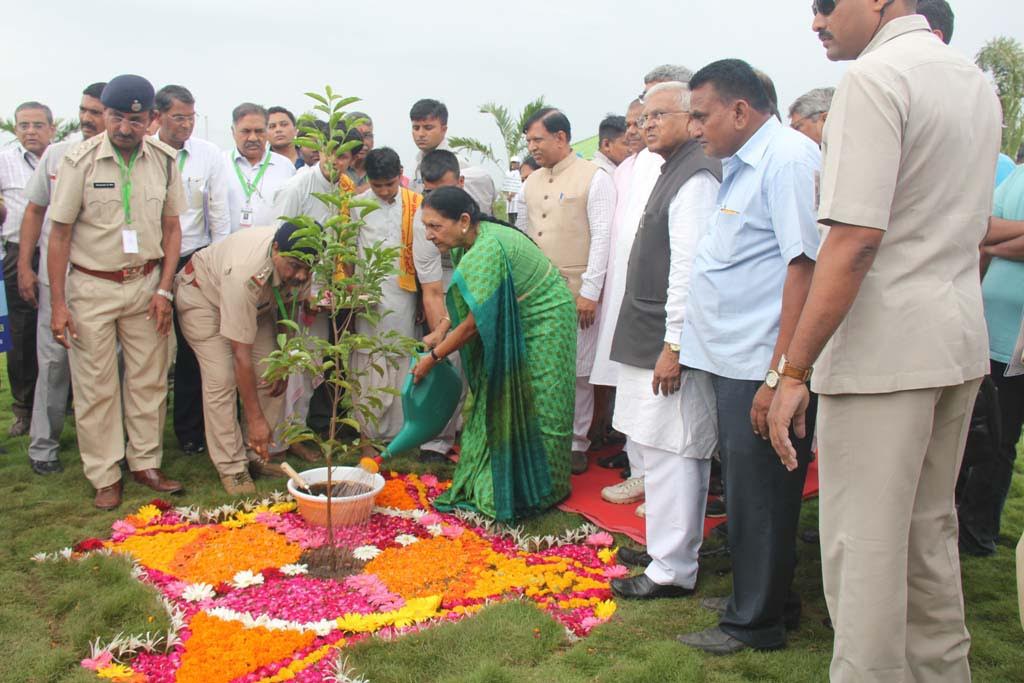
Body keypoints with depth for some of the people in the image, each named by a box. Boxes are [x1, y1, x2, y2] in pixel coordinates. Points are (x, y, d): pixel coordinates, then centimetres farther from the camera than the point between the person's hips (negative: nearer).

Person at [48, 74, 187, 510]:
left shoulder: (164, 161, -1)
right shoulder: (80, 160, -9)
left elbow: (172, 228, 6)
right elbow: (59, 234, -6)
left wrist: (164, 290, -1)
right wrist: (58, 304, -9)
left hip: (146, 284, 2)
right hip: (92, 286, -2)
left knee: (149, 379, 8)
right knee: (95, 385, 3)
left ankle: (145, 464, 22)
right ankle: (105, 477, 15)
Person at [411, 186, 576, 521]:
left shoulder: (486, 252, -32)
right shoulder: (475, 239, -4)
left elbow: (473, 322, -26)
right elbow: (466, 303, 10)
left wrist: (433, 357, -15)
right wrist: (440, 333, 1)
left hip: (542, 326, -9)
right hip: (514, 328, 9)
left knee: (535, 411, 1)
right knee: (500, 405, 12)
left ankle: (540, 491, 18)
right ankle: (490, 484, 23)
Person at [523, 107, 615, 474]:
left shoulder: (595, 178, -5)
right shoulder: (532, 182, 14)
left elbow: (602, 238, -10)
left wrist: (589, 291, -14)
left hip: (576, 293, -6)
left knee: (577, 371, 2)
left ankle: (576, 443, 16)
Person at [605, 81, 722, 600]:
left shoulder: (695, 177, -13)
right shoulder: (673, 172, 19)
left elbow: (689, 267, -21)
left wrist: (673, 345, -22)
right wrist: (661, 342, 19)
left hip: (668, 343, -10)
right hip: (651, 339, 10)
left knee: (667, 451, -5)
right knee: (666, 450, 16)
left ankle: (672, 570, 5)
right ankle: (668, 545, 28)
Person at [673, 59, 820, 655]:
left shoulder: (789, 158, -13)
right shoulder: (740, 165, 16)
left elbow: (805, 265, -21)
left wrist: (779, 376, -24)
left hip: (764, 366, -9)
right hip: (733, 359, 9)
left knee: (760, 495, 4)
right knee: (745, 488, 19)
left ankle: (757, 621, 20)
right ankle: (762, 598, 36)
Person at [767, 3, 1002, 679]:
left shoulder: (875, 77, -12)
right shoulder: (976, 82, 17)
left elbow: (855, 240, -21)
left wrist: (794, 370, -19)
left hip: (885, 345, -9)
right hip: (961, 341, 9)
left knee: (864, 543, -1)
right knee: (930, 529, 19)